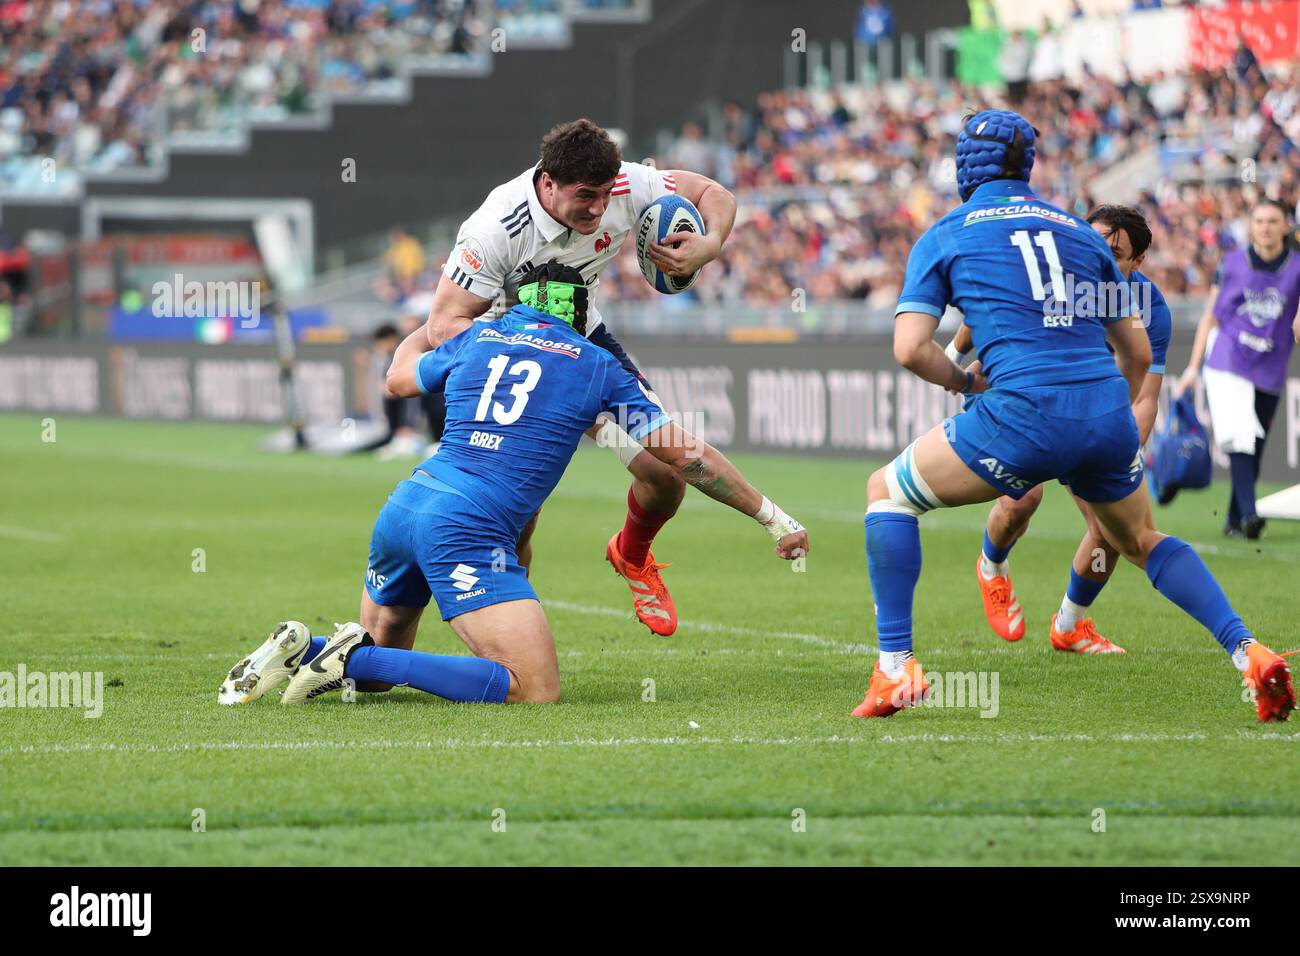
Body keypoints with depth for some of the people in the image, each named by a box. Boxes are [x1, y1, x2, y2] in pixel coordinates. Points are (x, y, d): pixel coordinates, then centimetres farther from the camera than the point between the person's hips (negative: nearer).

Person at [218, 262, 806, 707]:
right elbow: (685, 455, 11)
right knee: (536, 692, -13)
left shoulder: (477, 339, 19)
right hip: (467, 532, -6)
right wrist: (772, 518, 19)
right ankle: (358, 657, -20)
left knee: (380, 659, 30)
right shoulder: (598, 366, 10)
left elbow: (396, 380, 38)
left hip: (403, 507, 6)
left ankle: (302, 649, -3)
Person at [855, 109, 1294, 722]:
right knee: (1142, 542, 29)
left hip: (1024, 412, -4)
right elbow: (1137, 351, 23)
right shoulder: (1080, 233, 22)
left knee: (887, 490, 16)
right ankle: (1249, 653, 11)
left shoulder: (945, 236, 11)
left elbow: (910, 349, 0)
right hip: (1108, 414, 4)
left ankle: (895, 669, 5)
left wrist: (964, 381, 18)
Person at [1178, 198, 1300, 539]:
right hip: (1227, 364, -2)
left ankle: (1234, 519, 20)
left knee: (1253, 451, 7)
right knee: (1240, 440, -20)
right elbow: (1211, 316, 12)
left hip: (1269, 372, 2)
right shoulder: (1233, 263, 7)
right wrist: (1194, 366, 8)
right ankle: (1249, 514, -28)